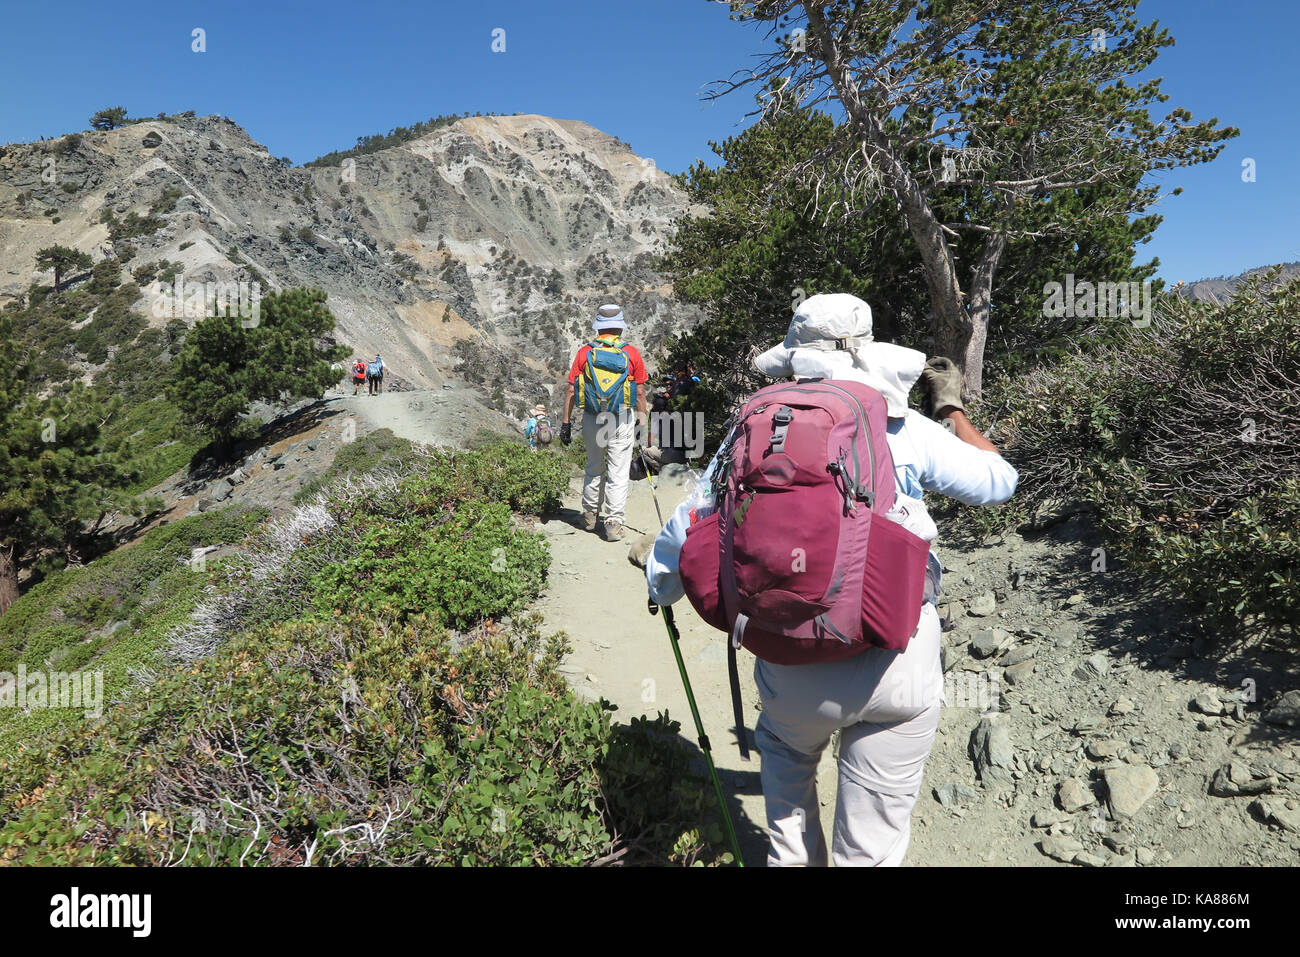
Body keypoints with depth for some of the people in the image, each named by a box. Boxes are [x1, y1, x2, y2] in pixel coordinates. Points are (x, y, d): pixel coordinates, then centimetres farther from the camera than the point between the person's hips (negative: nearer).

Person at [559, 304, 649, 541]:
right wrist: (642, 421, 6)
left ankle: (590, 517, 29)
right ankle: (614, 524, 3)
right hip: (622, 422, -2)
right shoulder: (631, 353, -3)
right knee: (618, 473, 3)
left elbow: (571, 390, 0)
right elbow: (640, 392, -2)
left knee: (594, 470, 19)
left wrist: (566, 422, 5)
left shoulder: (585, 353, 0)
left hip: (591, 420, 2)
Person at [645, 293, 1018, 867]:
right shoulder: (906, 431, -4)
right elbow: (1000, 481, 10)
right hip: (898, 670, -1)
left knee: (785, 753, 36)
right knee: (872, 842, 18)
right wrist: (951, 407, 24)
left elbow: (682, 540, 3)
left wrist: (662, 590, 25)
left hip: (792, 671, 1)